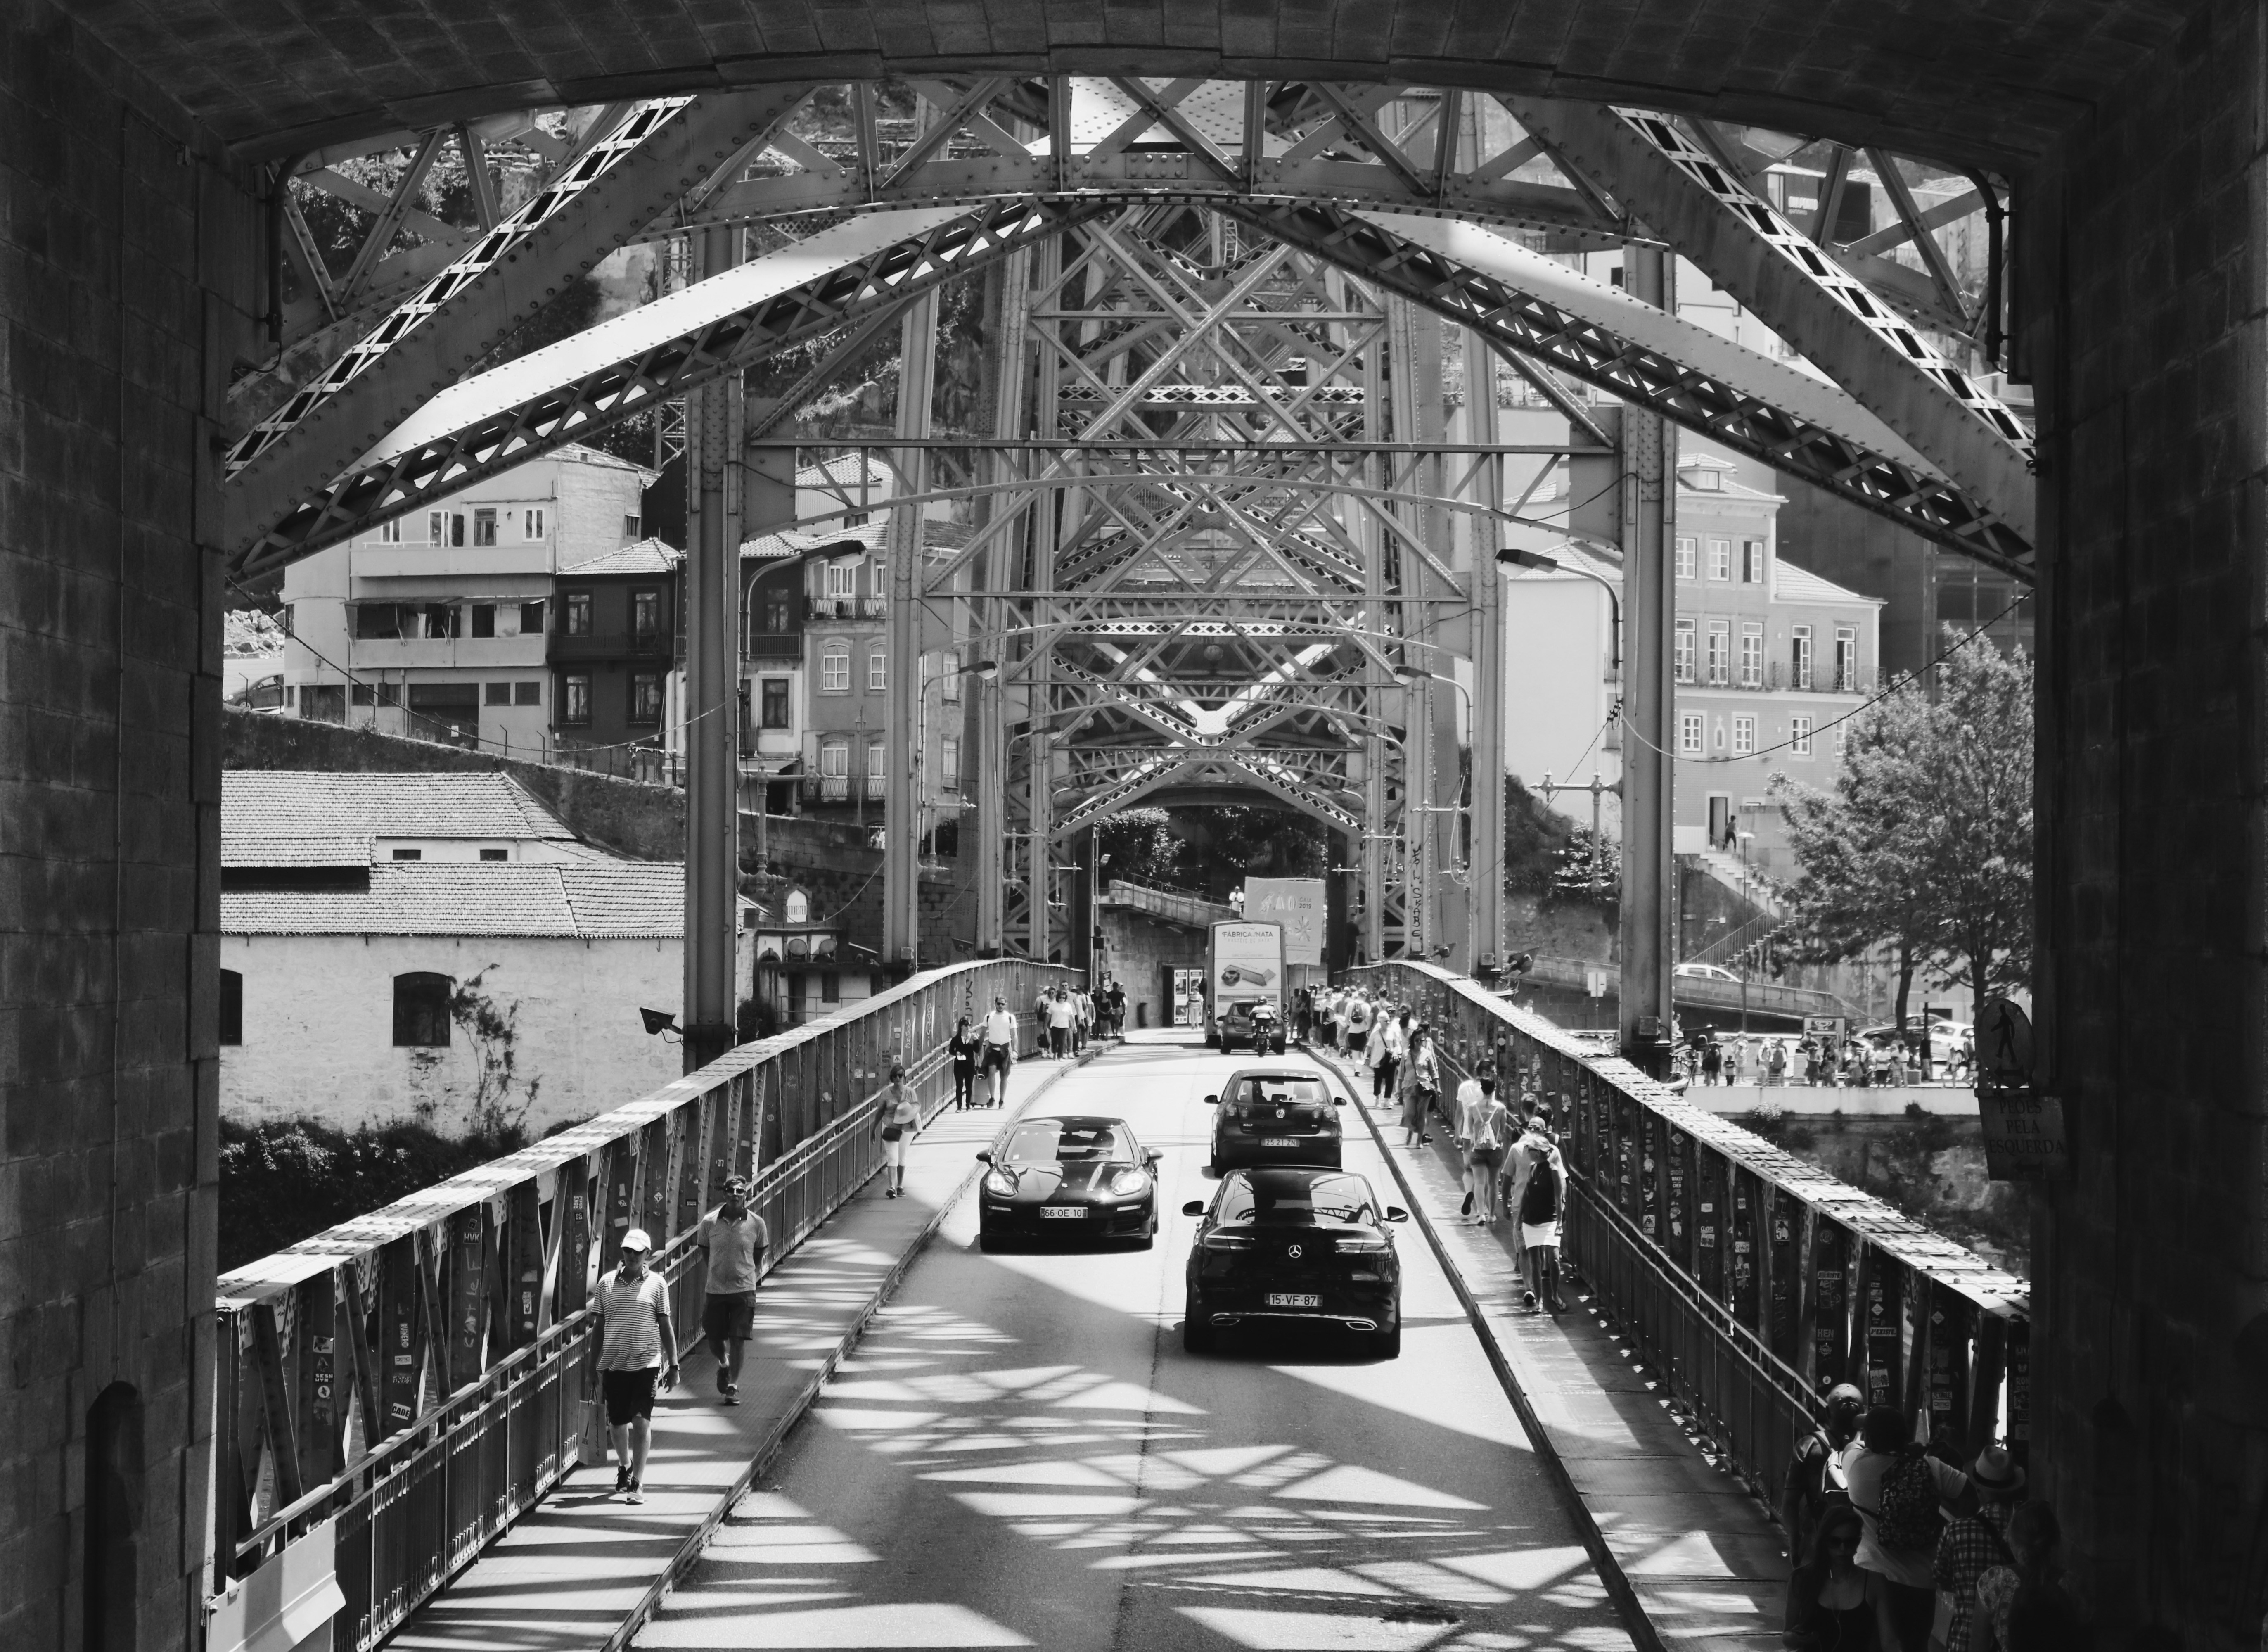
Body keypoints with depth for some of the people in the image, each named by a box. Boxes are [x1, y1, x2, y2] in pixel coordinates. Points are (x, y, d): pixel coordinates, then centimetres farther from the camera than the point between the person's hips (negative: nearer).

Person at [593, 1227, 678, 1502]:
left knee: (642, 1421, -12)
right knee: (617, 1423, 10)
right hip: (614, 1364, 2)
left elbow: (666, 1327, 5)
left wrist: (673, 1366, 2)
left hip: (646, 1363, -2)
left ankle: (637, 1482, -8)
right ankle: (624, 1466, 38)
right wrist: (597, 1366, 11)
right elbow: (600, 1327, 12)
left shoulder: (656, 1284, 2)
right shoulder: (607, 1284, 6)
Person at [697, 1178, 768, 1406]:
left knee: (738, 1339, -4)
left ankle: (733, 1386, 6)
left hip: (744, 1290, -1)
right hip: (715, 1290, 1)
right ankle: (724, 1365, 39)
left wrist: (745, 1273, 9)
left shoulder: (756, 1223, -5)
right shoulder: (709, 1222, -5)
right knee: (714, 1339, 7)